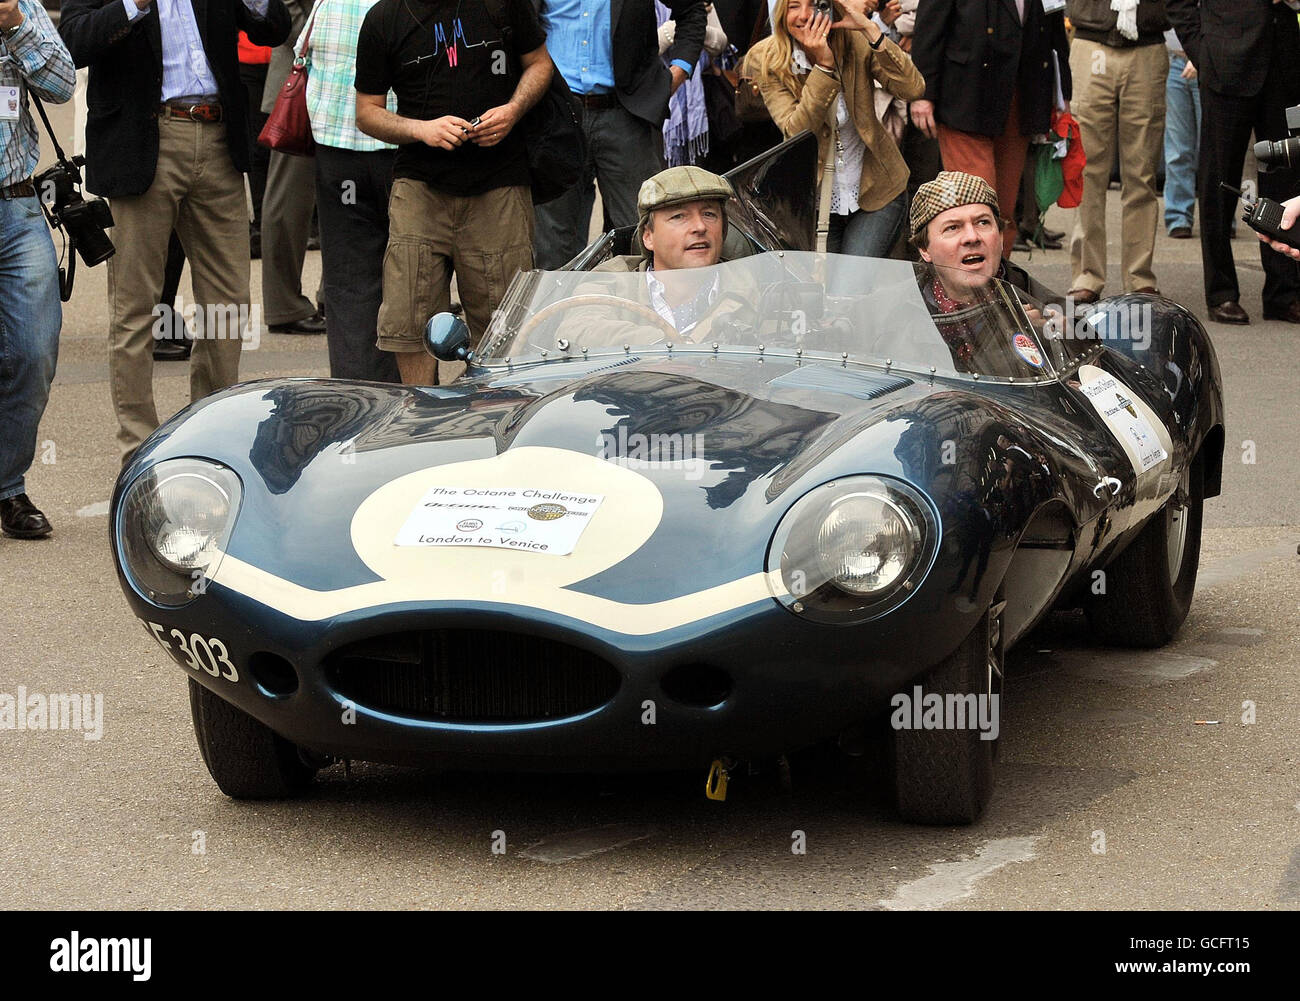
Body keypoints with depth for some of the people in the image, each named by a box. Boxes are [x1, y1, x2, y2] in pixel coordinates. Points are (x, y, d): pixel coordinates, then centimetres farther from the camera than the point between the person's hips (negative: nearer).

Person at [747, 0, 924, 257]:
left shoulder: (856, 42, -12)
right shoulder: (765, 60, -12)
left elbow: (913, 89, -25)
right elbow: (796, 132, -22)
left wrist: (871, 29, -31)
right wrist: (823, 65, -32)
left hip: (875, 192, 0)